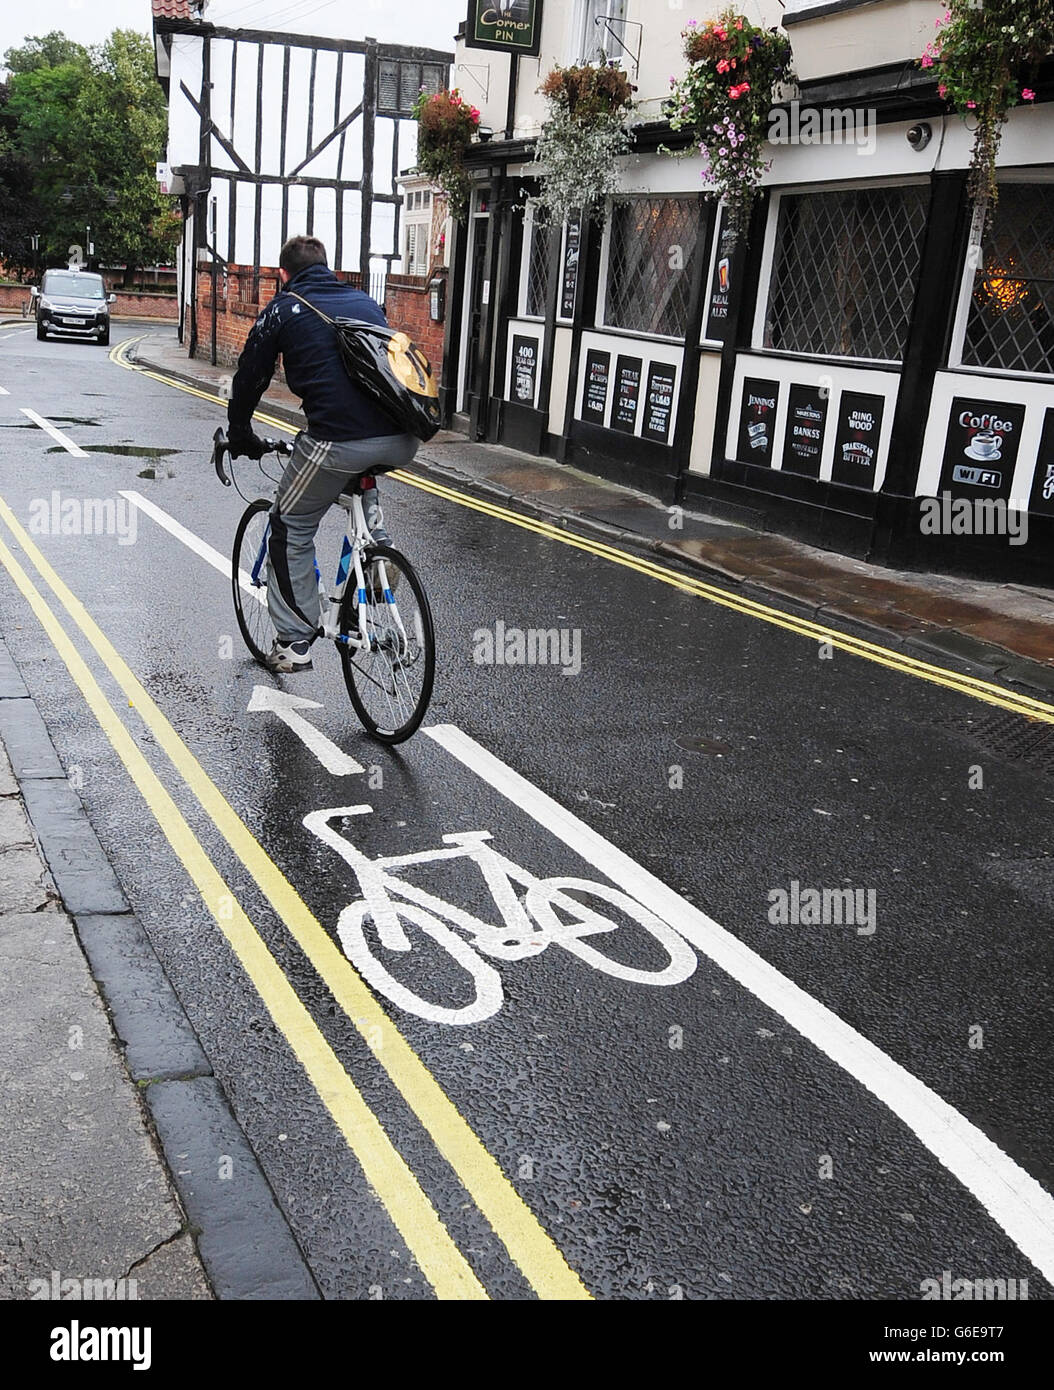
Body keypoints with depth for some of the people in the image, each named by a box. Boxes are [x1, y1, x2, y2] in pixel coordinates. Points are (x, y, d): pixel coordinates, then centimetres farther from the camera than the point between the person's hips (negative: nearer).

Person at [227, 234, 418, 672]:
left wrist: (239, 436, 35)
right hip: (403, 442, 5)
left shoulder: (283, 309, 13)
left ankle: (293, 643, 17)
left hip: (339, 440, -5)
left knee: (291, 531, 15)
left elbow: (249, 378, 18)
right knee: (362, 476, 40)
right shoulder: (365, 301, 27)